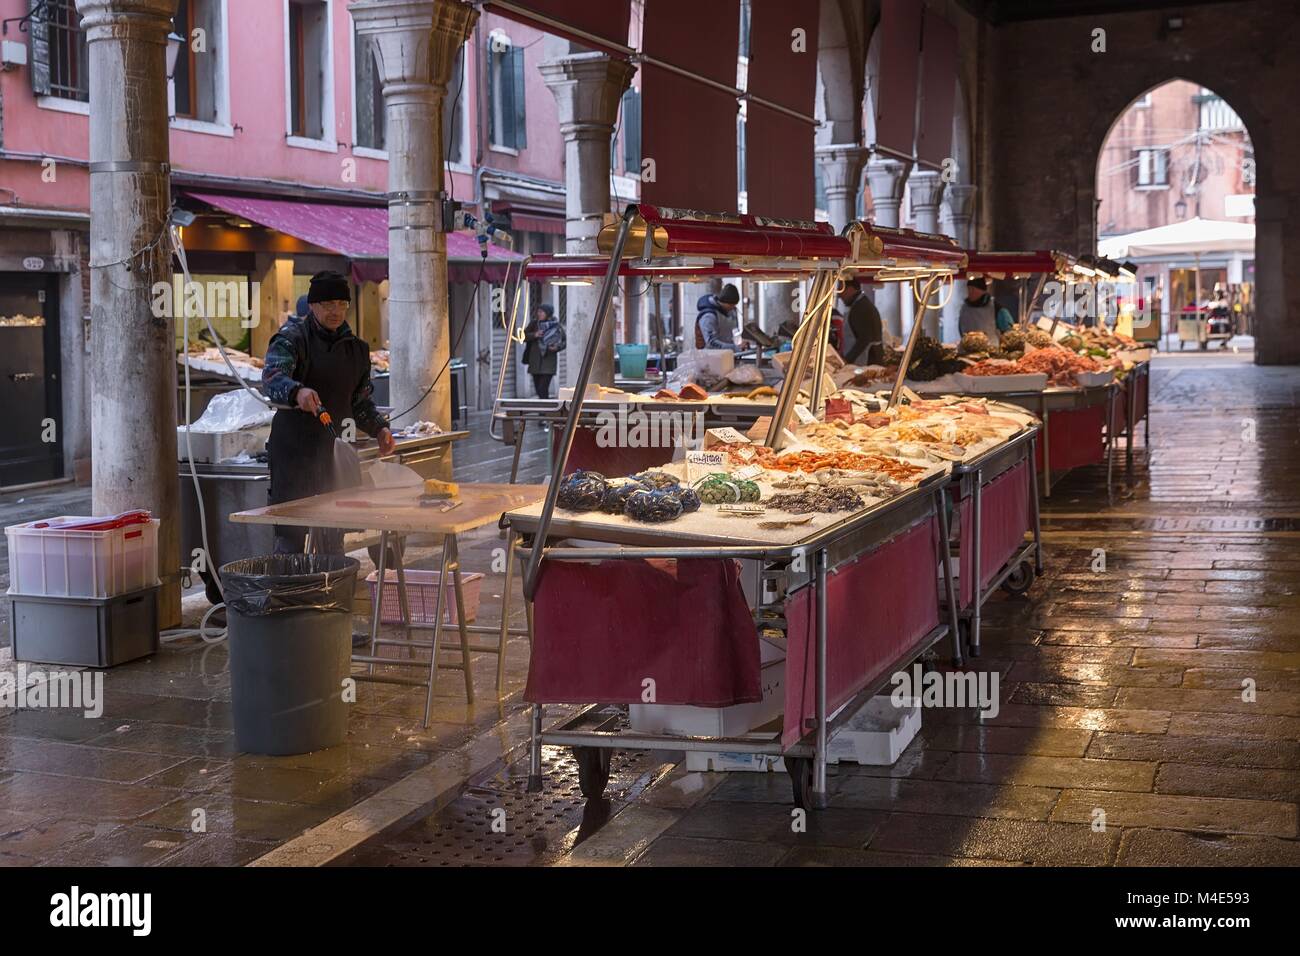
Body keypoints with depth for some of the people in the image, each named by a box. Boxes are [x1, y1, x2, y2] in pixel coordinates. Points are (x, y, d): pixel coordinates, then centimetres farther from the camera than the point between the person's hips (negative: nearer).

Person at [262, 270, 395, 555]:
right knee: (292, 535, -6)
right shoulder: (292, 337, -7)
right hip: (293, 448, -6)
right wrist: (297, 392, -46)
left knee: (334, 537, 12)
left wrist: (379, 428, 3)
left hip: (334, 450, 6)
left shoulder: (356, 348, 13)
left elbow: (361, 400, 21)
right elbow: (271, 378, -25)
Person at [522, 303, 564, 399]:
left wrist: (557, 347, -17)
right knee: (538, 389, 8)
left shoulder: (556, 326, -3)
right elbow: (524, 336, 3)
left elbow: (564, 342, 3)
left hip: (548, 362, -4)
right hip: (535, 361, 4)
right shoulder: (534, 324, 5)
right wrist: (534, 335, -15)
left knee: (542, 389, -15)